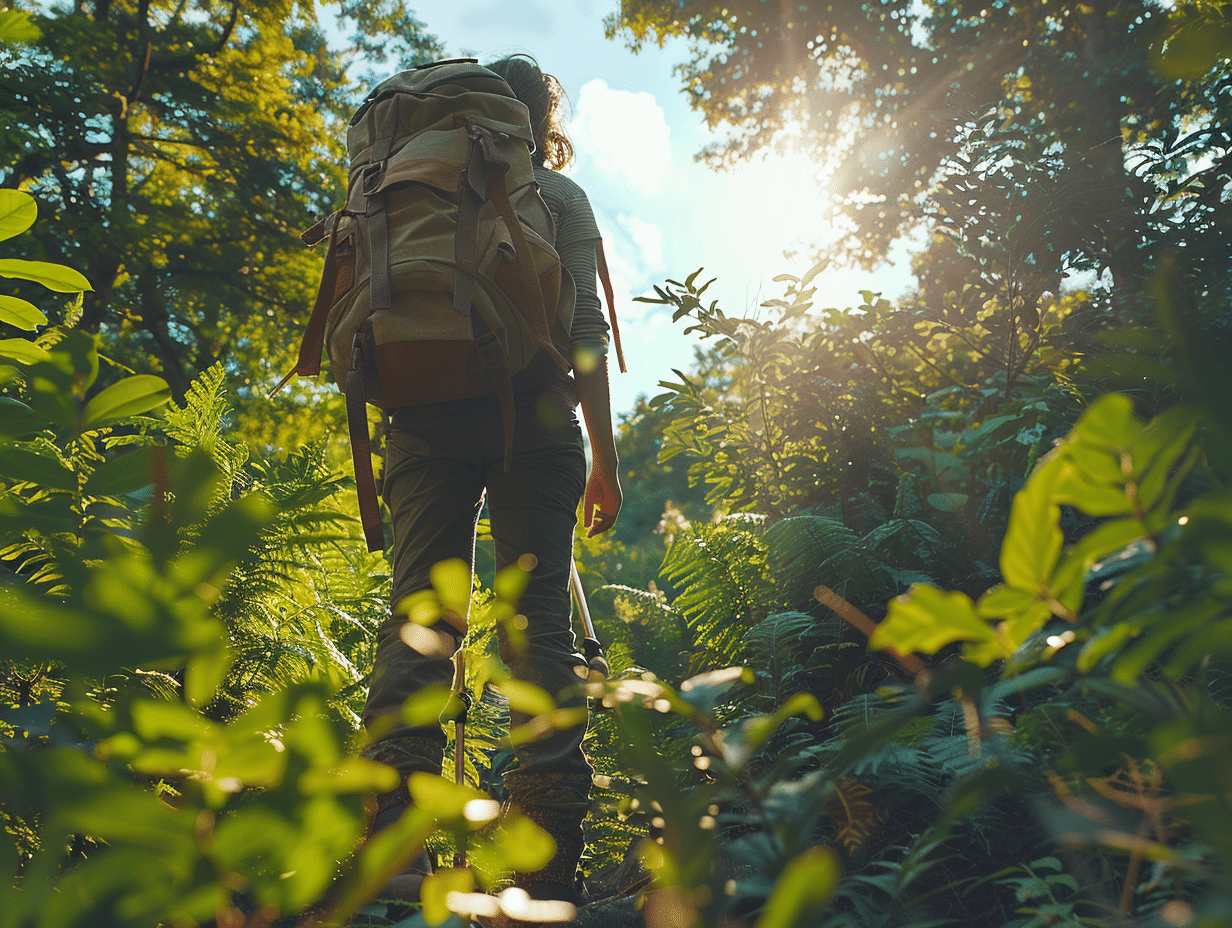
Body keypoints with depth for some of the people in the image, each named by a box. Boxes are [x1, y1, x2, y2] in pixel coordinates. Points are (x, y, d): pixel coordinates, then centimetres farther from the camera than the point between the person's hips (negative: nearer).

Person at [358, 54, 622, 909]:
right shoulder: (559, 196, 13)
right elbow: (584, 327, 2)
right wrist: (605, 454, 2)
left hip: (425, 414, 3)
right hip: (531, 413, -2)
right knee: (539, 614, -5)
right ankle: (548, 864, -7)